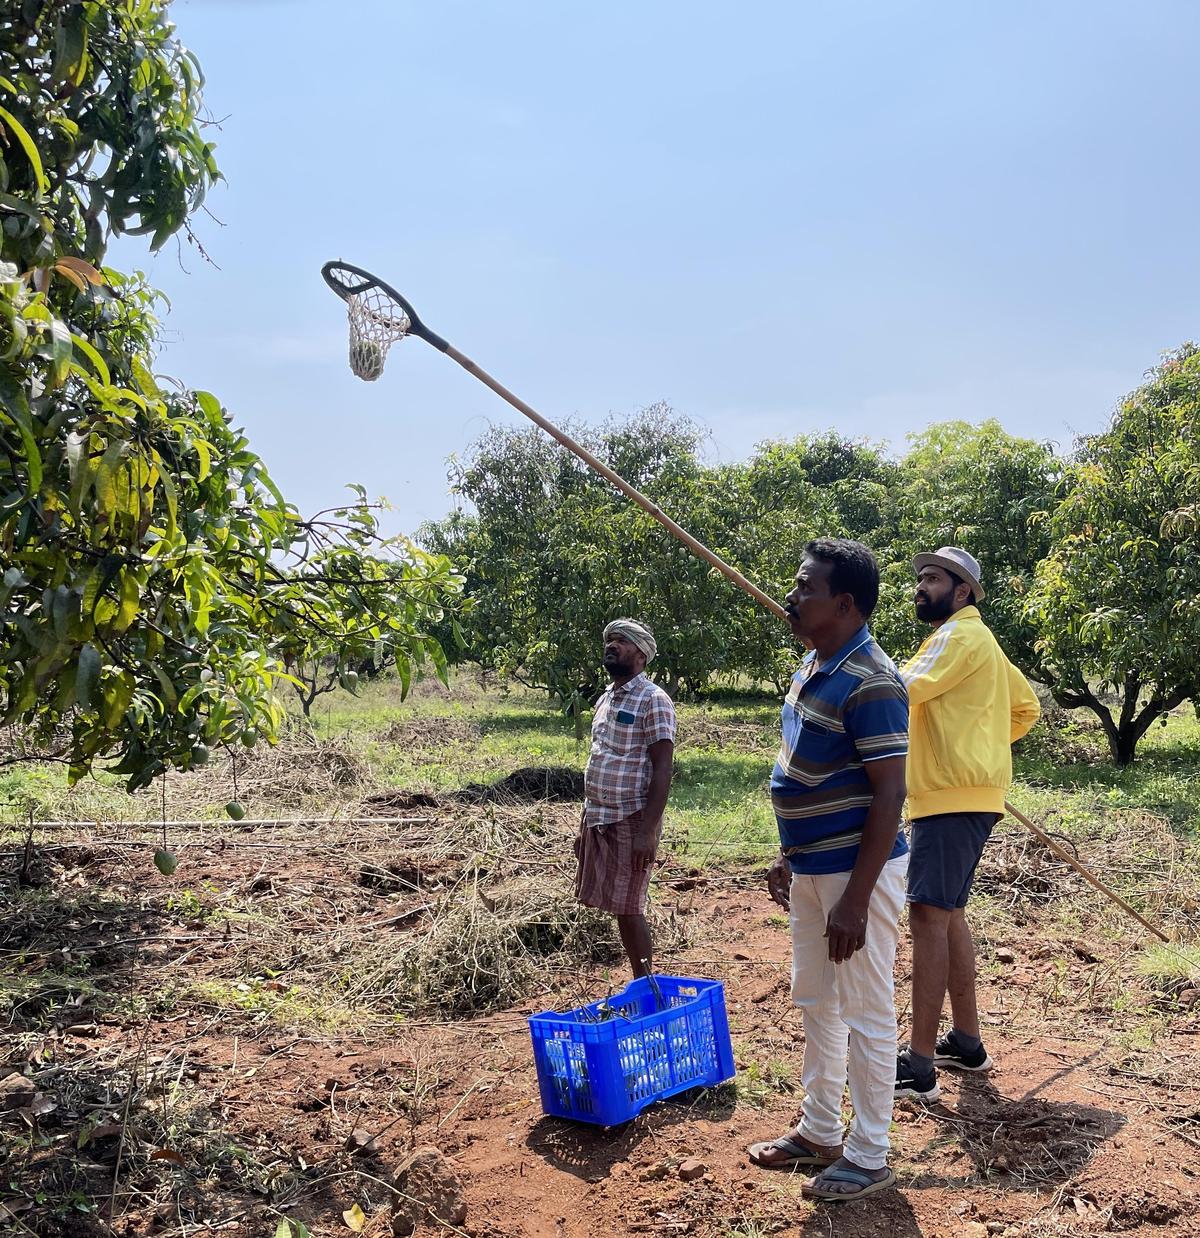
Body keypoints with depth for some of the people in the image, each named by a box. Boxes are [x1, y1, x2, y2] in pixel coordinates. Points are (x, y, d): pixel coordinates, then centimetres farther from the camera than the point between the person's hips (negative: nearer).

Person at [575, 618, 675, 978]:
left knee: (628, 909, -2)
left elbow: (663, 769, -16)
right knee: (619, 908, 12)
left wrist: (647, 830, -22)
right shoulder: (605, 699, 14)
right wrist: (584, 825, 18)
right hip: (599, 820, 8)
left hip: (630, 822, -8)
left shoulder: (653, 700, -11)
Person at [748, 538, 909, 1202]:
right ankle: (819, 1132, 36)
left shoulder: (869, 682, -22)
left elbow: (889, 796, -23)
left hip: (856, 872, -10)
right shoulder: (812, 666, 7)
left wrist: (855, 899, -23)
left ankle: (867, 1158, 22)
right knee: (814, 1002, 20)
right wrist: (787, 857, 18)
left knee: (865, 1015, 5)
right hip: (812, 867, 10)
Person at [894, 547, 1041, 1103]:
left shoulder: (962, 634, -10)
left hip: (953, 797, -11)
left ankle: (920, 1065, -13)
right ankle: (966, 1042, 26)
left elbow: (902, 692, -22)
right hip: (955, 795, 11)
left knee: (929, 914, -13)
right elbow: (1027, 707, 28)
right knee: (948, 913, 16)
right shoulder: (973, 639, 22)